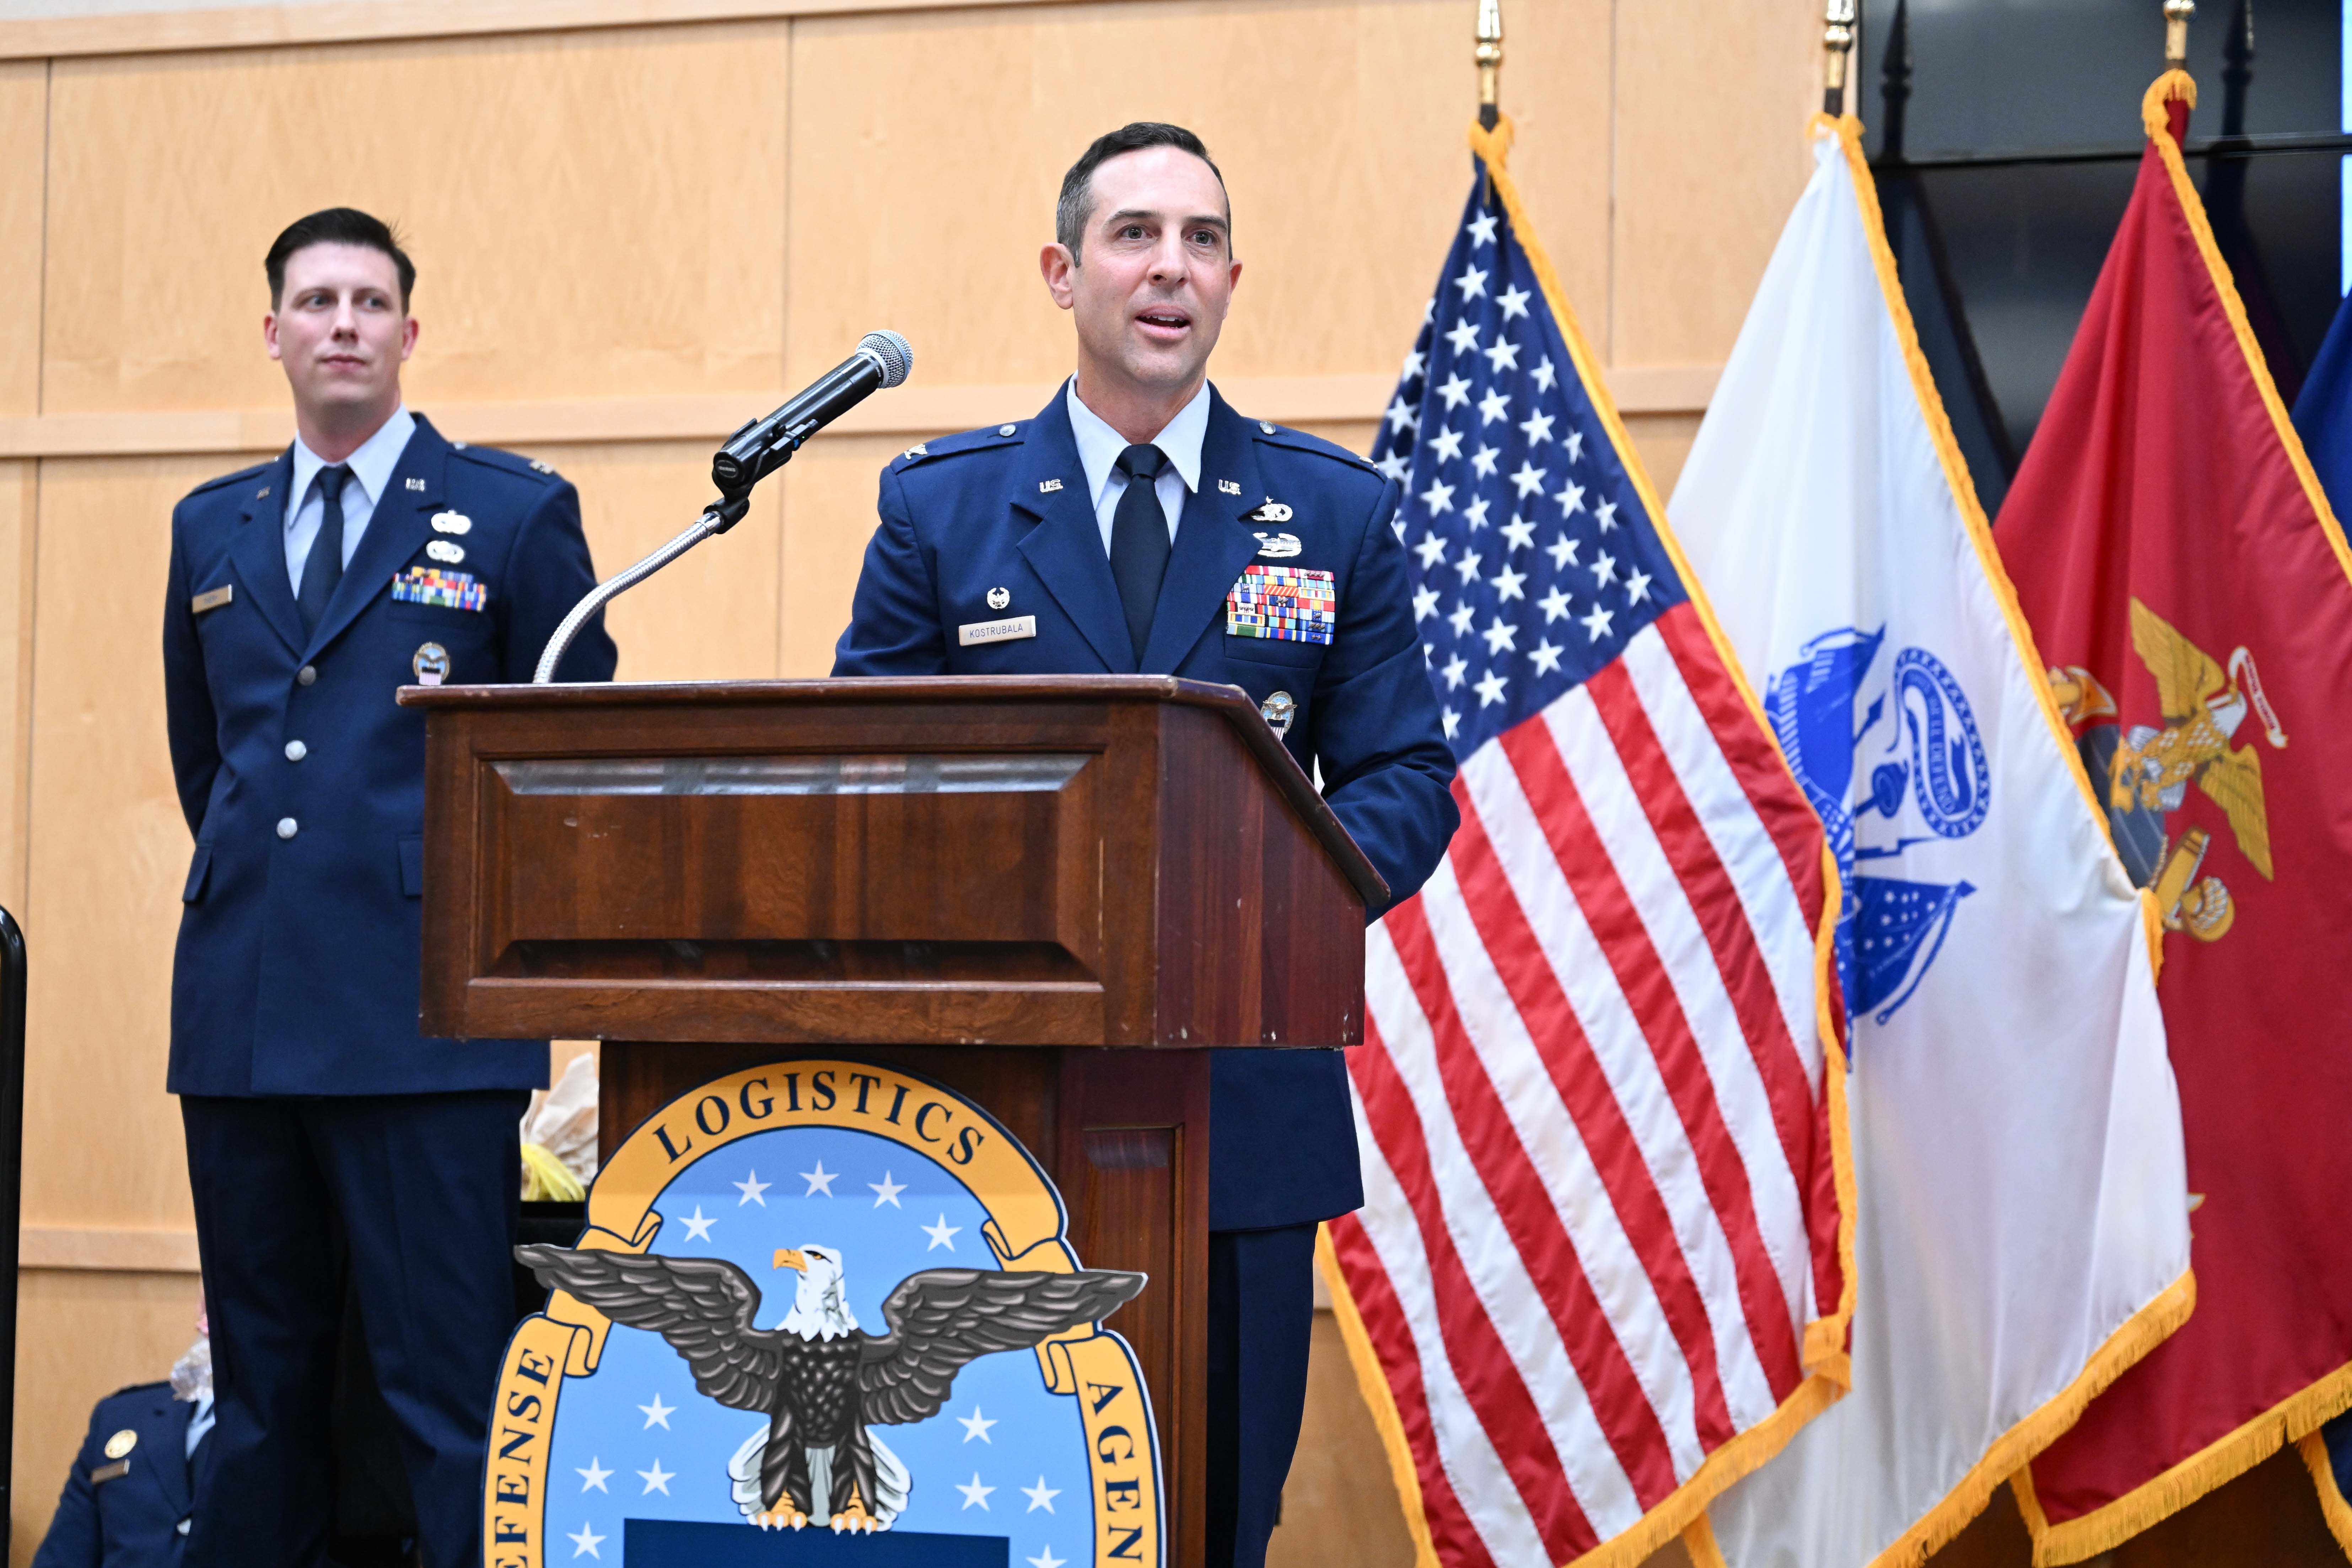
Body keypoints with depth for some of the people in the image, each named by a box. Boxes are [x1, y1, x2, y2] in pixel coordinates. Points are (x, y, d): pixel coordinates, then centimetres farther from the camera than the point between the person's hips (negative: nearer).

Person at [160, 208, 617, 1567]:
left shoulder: (516, 514, 3)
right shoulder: (212, 528, 16)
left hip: (424, 1010, -5)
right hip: (242, 1011, 5)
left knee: (453, 1381, -7)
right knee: (262, 1388, 10)